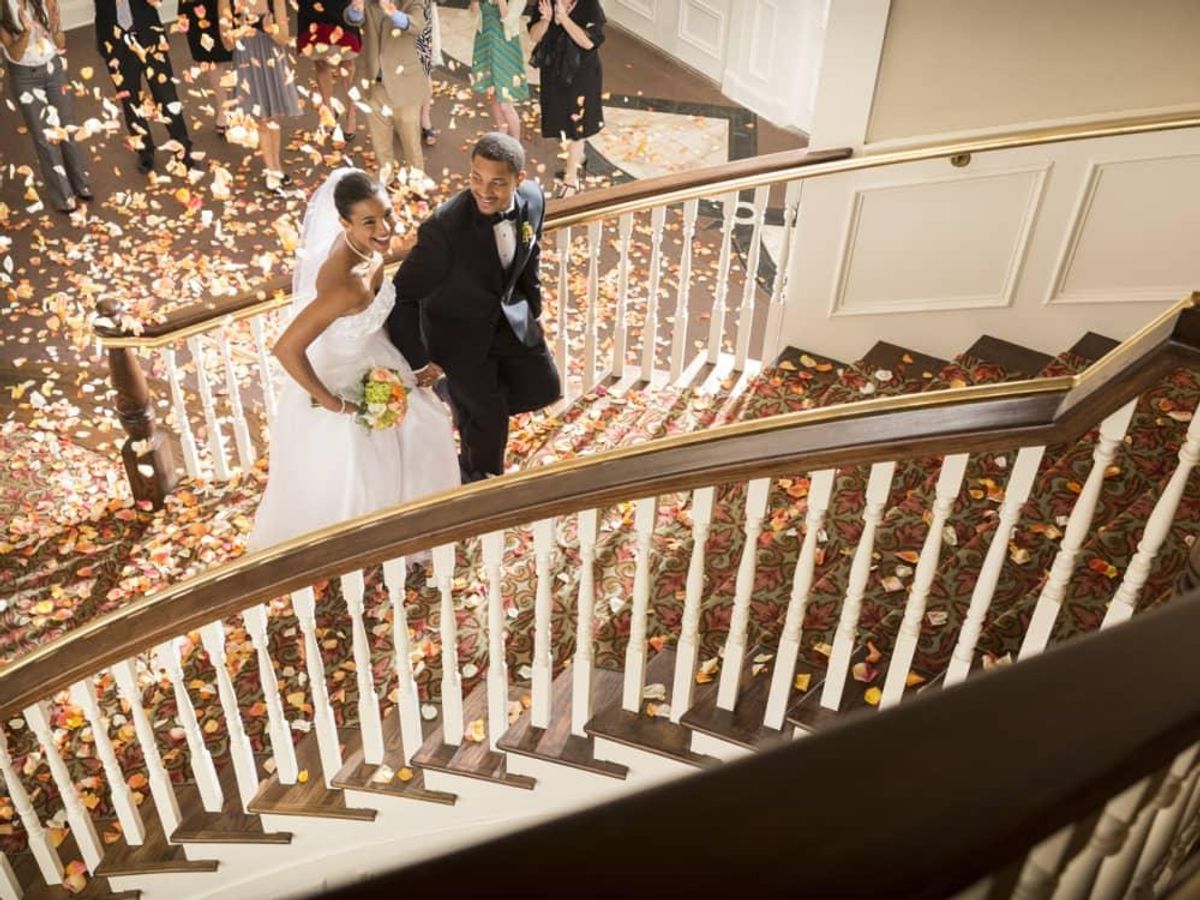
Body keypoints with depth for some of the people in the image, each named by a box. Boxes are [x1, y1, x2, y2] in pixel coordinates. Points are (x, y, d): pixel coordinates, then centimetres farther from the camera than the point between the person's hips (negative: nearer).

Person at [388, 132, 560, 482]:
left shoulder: (533, 198, -18)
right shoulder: (444, 227, -36)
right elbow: (403, 296, -25)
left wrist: (533, 307, 14)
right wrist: (417, 361, -20)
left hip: (509, 316, 6)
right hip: (457, 330, -5)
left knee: (544, 388, 16)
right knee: (490, 421, 8)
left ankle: (466, 397, 38)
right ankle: (479, 476, 42)